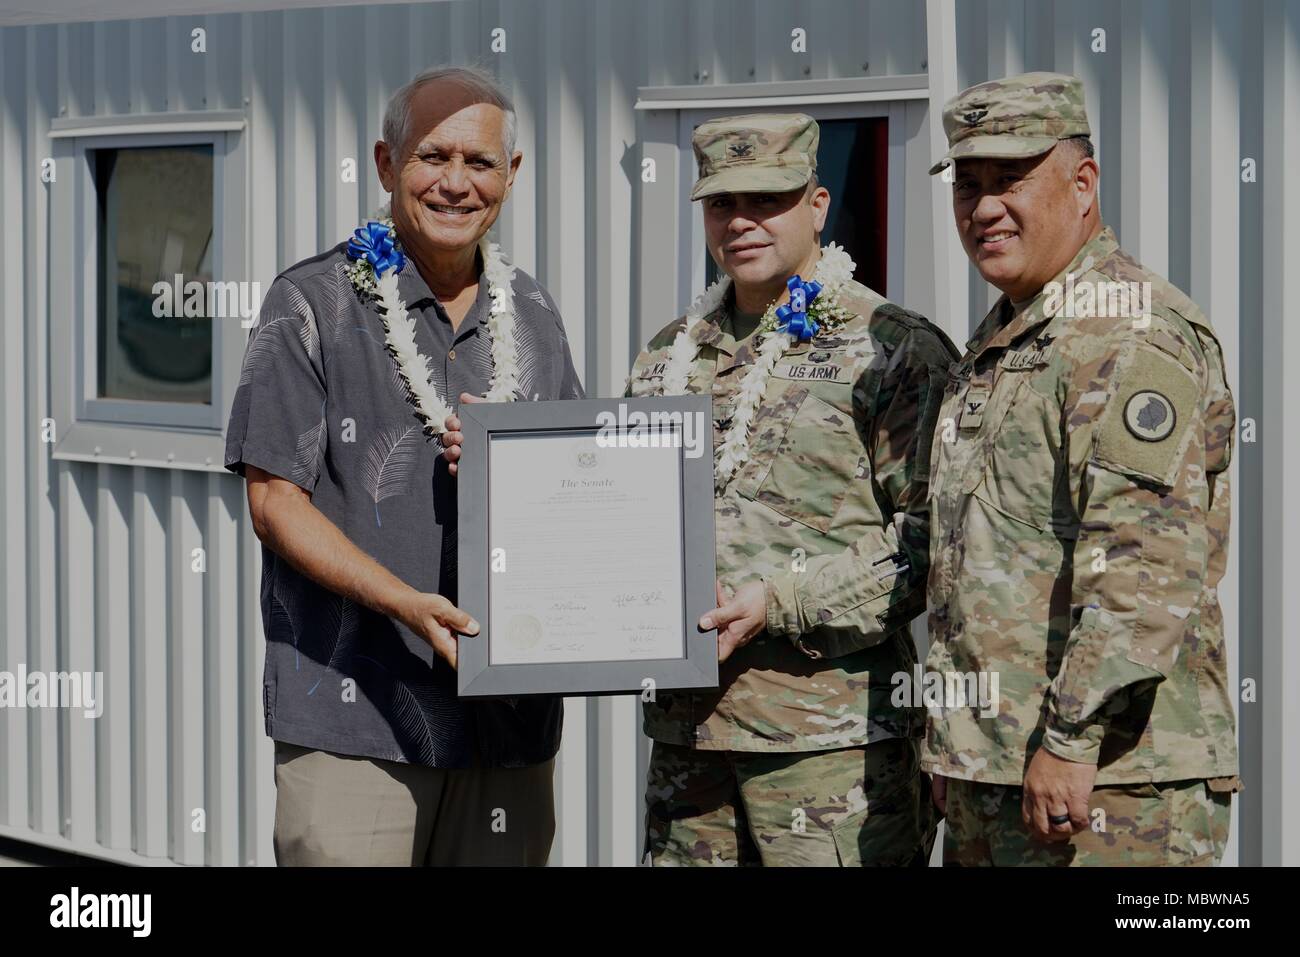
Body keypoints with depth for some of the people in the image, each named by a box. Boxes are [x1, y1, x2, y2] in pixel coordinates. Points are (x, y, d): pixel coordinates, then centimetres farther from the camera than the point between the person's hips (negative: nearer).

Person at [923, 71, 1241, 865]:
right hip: (989, 771, 10)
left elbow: (1147, 560, -22)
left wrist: (1070, 739, -24)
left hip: (1104, 776, -10)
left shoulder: (1129, 331, -12)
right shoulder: (998, 345, 21)